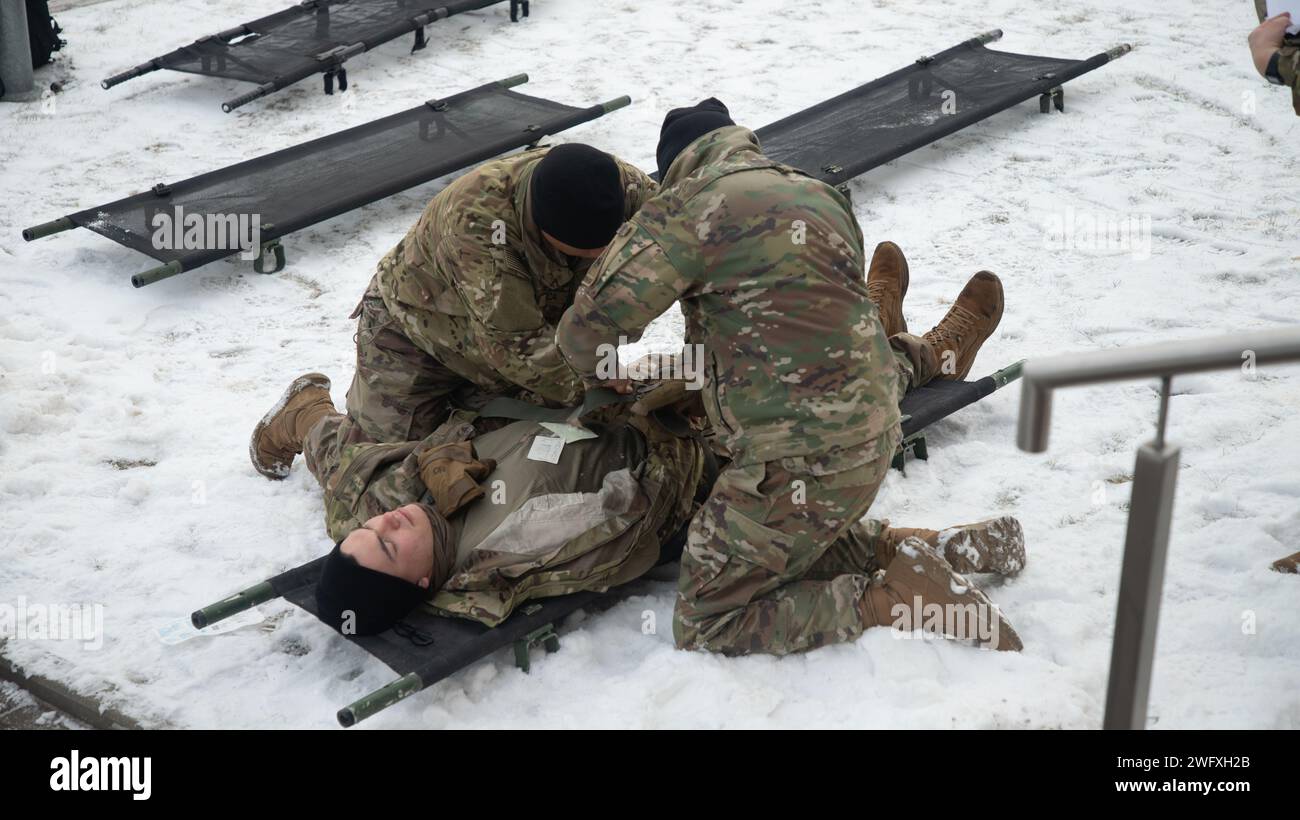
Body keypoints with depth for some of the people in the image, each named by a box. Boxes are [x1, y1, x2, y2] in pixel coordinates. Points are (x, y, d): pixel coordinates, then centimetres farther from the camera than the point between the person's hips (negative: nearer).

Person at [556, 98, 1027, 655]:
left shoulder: (686, 208, -8)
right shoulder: (822, 197, 15)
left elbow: (587, 327, -12)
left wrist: (601, 378, 13)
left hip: (798, 459, -8)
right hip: (873, 434, 8)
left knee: (705, 624, 2)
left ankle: (894, 602, -8)